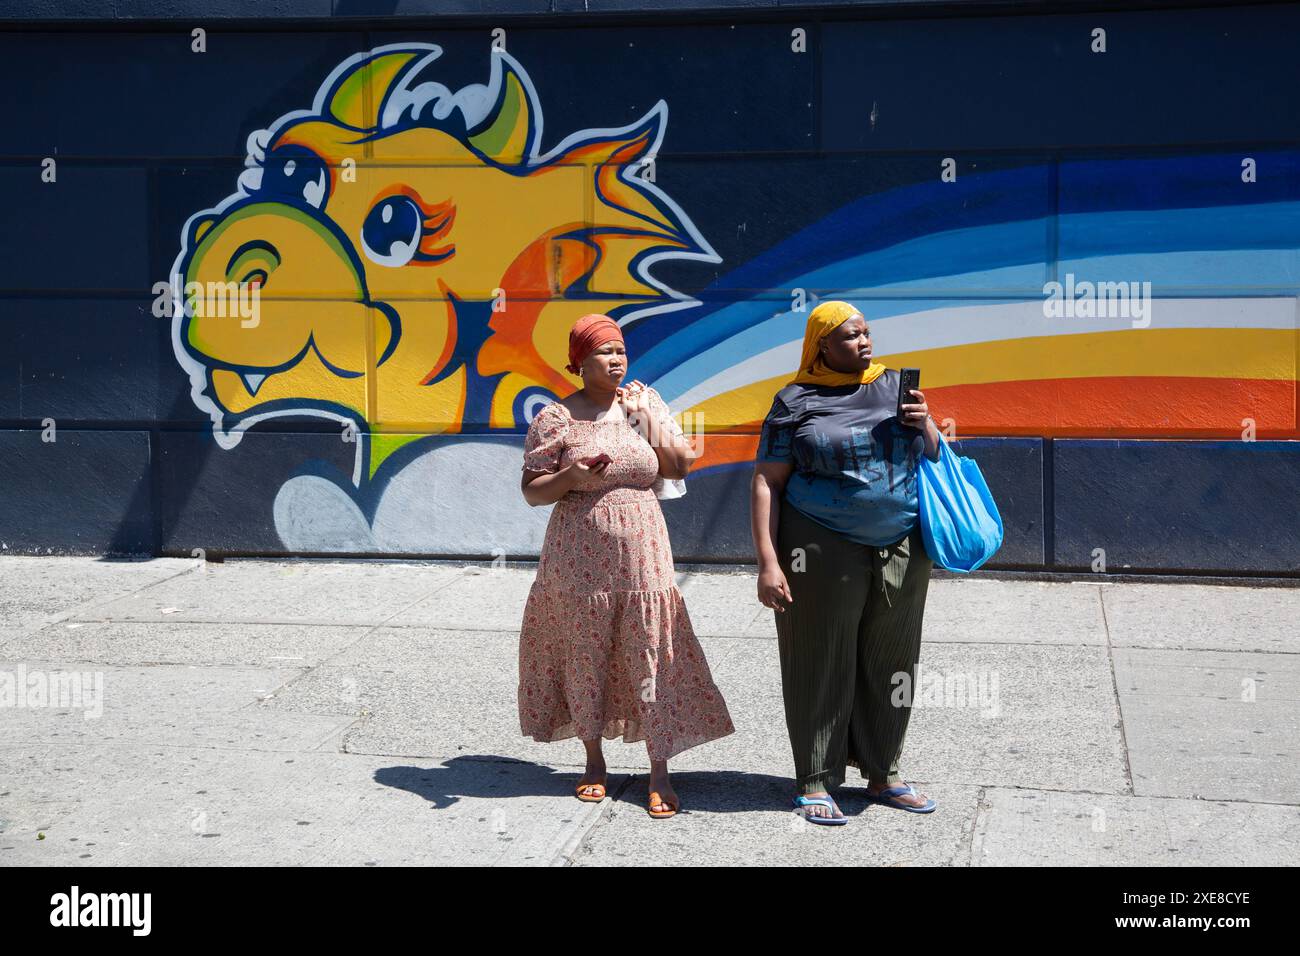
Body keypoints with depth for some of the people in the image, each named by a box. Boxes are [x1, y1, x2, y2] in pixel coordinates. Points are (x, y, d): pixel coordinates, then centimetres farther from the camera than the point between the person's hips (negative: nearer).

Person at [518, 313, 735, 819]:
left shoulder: (646, 403, 7)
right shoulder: (556, 417, -2)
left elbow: (680, 466, 3)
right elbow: (531, 491, -2)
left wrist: (646, 420, -7)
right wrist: (571, 478, -20)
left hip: (642, 552, 2)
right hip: (580, 556, -1)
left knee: (651, 655, -2)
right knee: (585, 655, 7)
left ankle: (660, 773, 3)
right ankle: (594, 761, 25)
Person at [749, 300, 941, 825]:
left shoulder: (896, 385, 11)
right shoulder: (797, 403, -1)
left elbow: (935, 456, 19)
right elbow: (765, 483, -4)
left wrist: (924, 423, -4)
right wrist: (768, 563, -13)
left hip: (903, 551, 4)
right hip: (824, 551, -4)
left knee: (890, 664, 11)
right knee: (821, 664, 1)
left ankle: (883, 775, 24)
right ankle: (815, 783, 11)